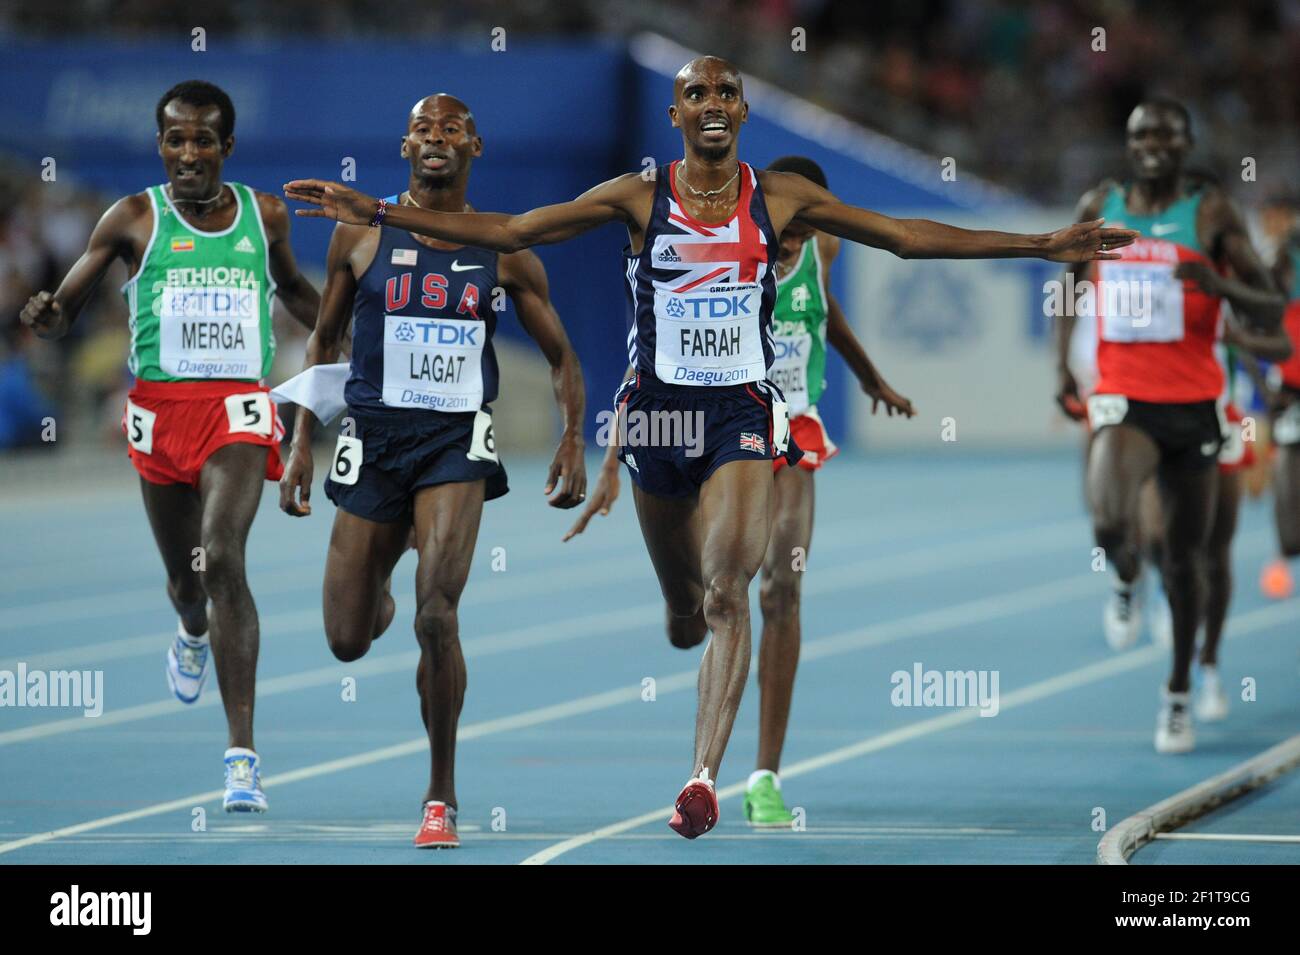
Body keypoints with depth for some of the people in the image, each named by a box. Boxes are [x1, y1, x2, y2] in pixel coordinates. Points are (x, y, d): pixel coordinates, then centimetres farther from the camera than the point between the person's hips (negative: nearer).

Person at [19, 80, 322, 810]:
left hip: (239, 407, -1)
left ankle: (243, 752, -23)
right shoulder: (135, 220, 1)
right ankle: (193, 635, 55)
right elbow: (66, 312, 3)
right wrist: (46, 315, -20)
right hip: (161, 408, 1)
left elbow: (293, 288, 29)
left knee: (222, 558, -20)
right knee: (184, 577, 13)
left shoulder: (265, 216, 8)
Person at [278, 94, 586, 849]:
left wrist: (574, 435, -7)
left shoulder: (506, 252, 3)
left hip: (457, 444, -2)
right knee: (347, 641, 5)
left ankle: (442, 797, -7)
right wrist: (302, 442, 5)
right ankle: (379, 603, 47)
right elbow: (324, 342, 12)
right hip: (374, 440, 2)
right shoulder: (361, 235, 3)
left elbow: (561, 355, 9)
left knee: (437, 615, -21)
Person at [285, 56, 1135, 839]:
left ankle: (705, 774, -24)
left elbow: (908, 236, 3)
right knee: (684, 615, 12)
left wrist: (1046, 246, -1)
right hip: (659, 411, 1)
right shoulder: (639, 197, 0)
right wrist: (375, 214, -6)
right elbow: (506, 230, -1)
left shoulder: (780, 197, 1)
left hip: (744, 412, -1)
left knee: (727, 592, -19)